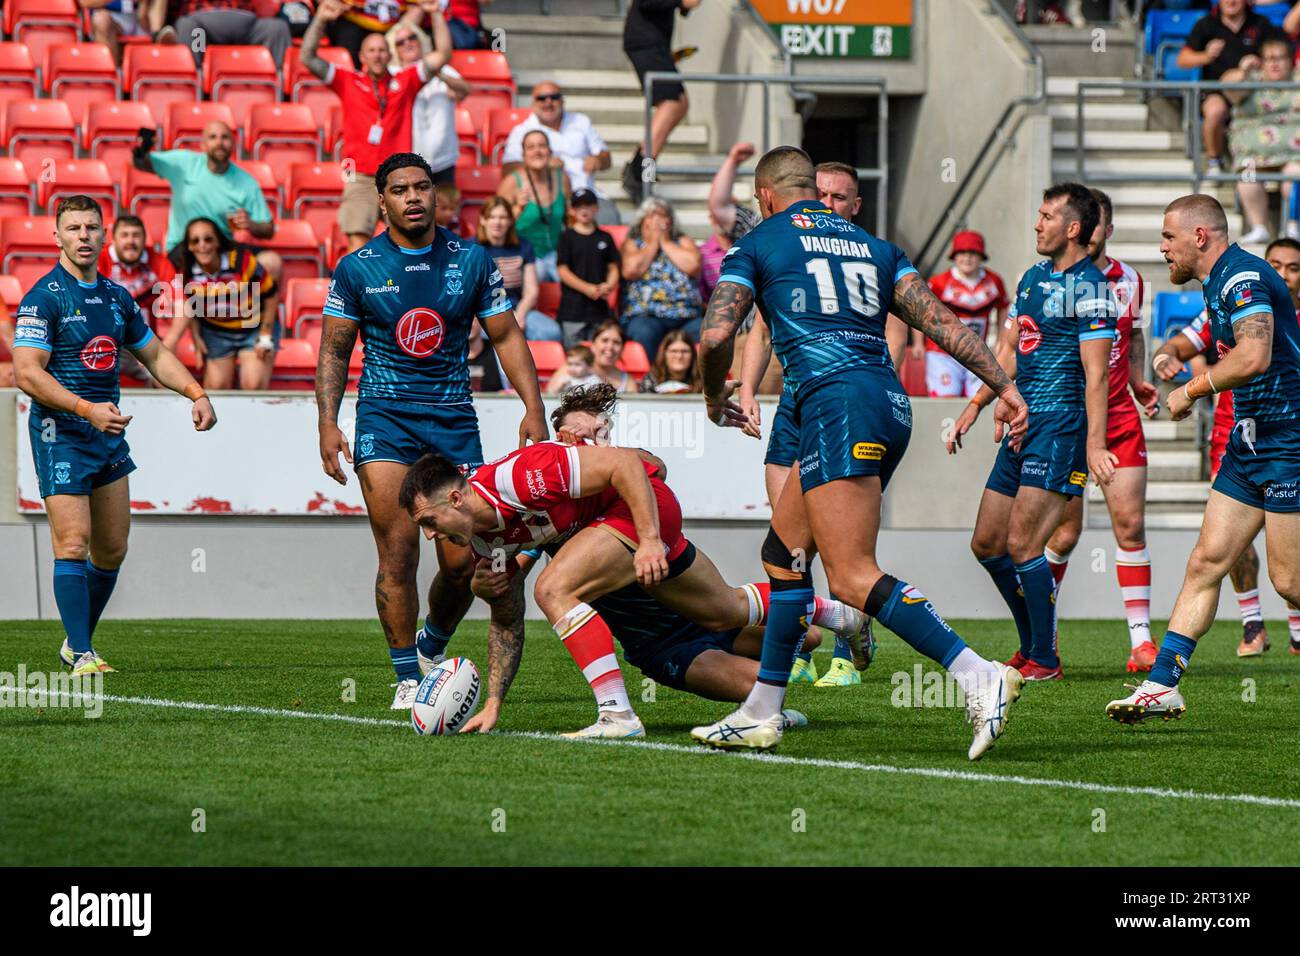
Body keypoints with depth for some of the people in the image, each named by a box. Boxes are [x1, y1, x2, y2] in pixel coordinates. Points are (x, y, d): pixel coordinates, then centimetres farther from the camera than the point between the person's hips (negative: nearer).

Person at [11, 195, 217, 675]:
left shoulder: (116, 297, 12)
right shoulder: (44, 298, -10)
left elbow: (155, 355, 24)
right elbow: (27, 373, -18)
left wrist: (196, 394, 9)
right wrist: (87, 409, -26)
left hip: (109, 435, 7)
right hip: (60, 434, -7)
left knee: (112, 550, 8)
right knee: (74, 544, -13)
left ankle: (77, 642, 23)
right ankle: (81, 656, -11)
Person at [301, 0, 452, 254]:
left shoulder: (405, 82, 11)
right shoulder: (348, 82, 9)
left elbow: (443, 54, 8)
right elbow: (308, 58, 3)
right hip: (361, 177, -1)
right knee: (358, 245, -10)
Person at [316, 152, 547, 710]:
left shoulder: (471, 261, 4)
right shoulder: (357, 268, 1)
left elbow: (506, 337, 9)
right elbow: (334, 351, 6)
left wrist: (533, 407, -1)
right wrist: (328, 422, -5)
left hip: (453, 419, 2)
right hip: (384, 418, -2)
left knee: (463, 561, -4)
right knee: (398, 555, -11)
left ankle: (432, 647, 25)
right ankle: (407, 678, -1)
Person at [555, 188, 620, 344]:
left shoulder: (605, 238, 13)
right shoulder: (567, 237, 3)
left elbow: (613, 267, 13)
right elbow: (562, 270, -3)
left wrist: (608, 286, -8)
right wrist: (587, 288, -13)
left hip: (599, 308, 3)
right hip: (572, 306, -3)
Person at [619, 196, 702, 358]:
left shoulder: (683, 241, 20)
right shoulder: (632, 244, 17)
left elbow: (693, 265, -1)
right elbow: (630, 271, -4)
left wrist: (665, 242, 6)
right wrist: (653, 243, 5)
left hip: (686, 317, 2)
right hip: (645, 316, -2)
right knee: (645, 332, -37)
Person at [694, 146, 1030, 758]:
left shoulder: (759, 244, 9)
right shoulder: (872, 246, 24)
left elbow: (715, 335, -3)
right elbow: (940, 322, 13)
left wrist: (714, 399, 17)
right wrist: (1003, 386, 7)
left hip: (836, 404, -8)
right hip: (889, 403, 8)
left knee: (854, 579, -15)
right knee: (784, 552, 19)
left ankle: (979, 678, -30)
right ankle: (760, 716, 22)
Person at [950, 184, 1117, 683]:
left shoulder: (1089, 287, -11)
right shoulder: (1032, 279, 15)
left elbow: (1096, 374, -16)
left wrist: (1095, 444, -22)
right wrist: (974, 407, 18)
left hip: (1061, 427, -9)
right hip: (1023, 423, 9)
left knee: (1022, 545, -13)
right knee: (987, 544, 11)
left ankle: (1045, 660, -3)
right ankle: (1031, 646, 24)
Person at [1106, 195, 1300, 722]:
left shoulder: (1242, 276, -17)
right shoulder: (1221, 282, 16)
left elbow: (1254, 357, -30)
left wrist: (1191, 391, -17)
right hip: (1250, 441, 10)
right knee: (1206, 562, 4)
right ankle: (1162, 683, 2)